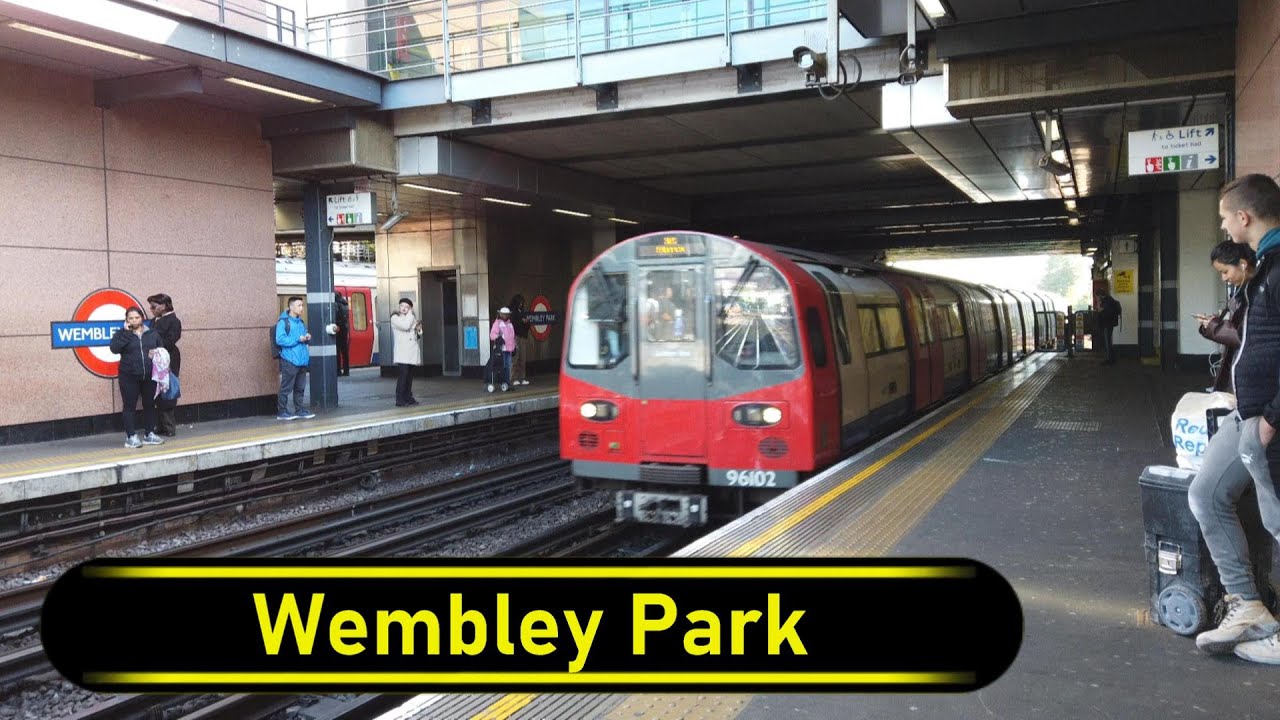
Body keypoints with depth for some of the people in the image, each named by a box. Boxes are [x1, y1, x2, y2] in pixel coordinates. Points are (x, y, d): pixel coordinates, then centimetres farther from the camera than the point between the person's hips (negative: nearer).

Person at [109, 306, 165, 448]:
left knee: (150, 405, 9)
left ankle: (149, 434, 20)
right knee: (130, 406, 0)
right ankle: (131, 437, 5)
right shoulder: (122, 333, 2)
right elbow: (114, 348, -14)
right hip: (129, 377, -3)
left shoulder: (153, 334, 9)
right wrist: (127, 333, -15)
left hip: (149, 377, 3)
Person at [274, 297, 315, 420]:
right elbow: (280, 340, -16)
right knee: (286, 387, -4)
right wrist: (298, 339, -17)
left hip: (302, 360, 8)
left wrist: (307, 337, 3)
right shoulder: (283, 322, -7)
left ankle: (300, 410, 19)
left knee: (300, 388, 12)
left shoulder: (301, 322, 16)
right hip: (289, 360, -8)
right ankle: (282, 412, 2)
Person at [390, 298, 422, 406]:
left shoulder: (412, 317, 19)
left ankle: (408, 398, 14)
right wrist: (410, 314, -8)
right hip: (402, 353, -6)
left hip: (412, 352, 6)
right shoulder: (395, 318, -1)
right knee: (402, 376, -12)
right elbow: (405, 326, -20)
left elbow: (417, 335, 25)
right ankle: (400, 400, -11)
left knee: (409, 376, 8)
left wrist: (419, 330, 3)